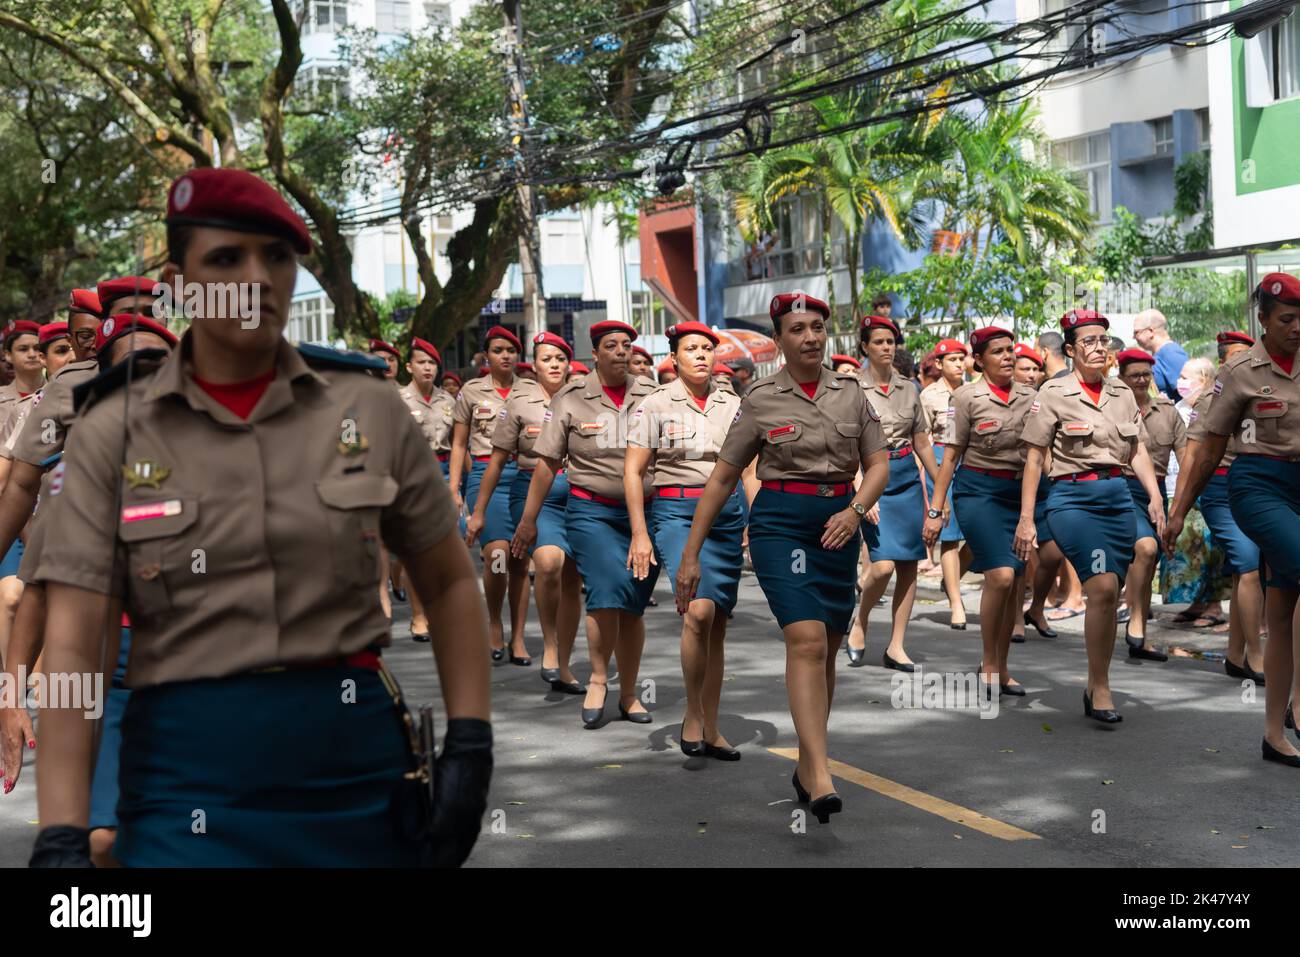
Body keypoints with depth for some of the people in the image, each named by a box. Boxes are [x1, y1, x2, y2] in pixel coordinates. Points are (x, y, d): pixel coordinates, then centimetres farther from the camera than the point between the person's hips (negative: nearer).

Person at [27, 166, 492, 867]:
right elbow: (71, 642, -9)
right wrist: (60, 837, -18)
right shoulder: (113, 432, -2)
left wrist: (470, 749, 1)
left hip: (357, 761, 2)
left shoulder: (368, 409, 2)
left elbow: (449, 583, 11)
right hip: (189, 774, -2)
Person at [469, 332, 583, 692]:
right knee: (550, 562, -30)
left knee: (572, 582, 5)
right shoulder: (519, 404, 3)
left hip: (576, 495, 4)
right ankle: (549, 645, -12)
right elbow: (498, 460, 4)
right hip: (533, 493, -3)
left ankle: (563, 667, 18)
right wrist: (479, 510, 4)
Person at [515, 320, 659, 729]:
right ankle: (598, 679, 2)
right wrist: (529, 519, 3)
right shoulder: (571, 399, 1)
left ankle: (628, 695, 22)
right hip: (592, 511, -2)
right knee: (608, 591, -20)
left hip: (645, 512, 3)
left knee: (634, 607, 7)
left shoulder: (651, 396, 6)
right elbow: (547, 462, 3)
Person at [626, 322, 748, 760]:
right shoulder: (656, 405, 1)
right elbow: (633, 472, 0)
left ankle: (710, 729, 14)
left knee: (718, 623, 4)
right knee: (698, 608, -23)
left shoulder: (732, 404, 11)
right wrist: (640, 534, -6)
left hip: (727, 513, 4)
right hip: (676, 512, -4)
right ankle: (692, 713, -7)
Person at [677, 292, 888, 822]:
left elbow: (879, 464, 9)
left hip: (839, 524, 4)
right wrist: (691, 554, 0)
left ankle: (806, 765, 23)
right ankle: (820, 775, -25)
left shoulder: (851, 392, 8)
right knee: (806, 640, -20)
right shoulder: (761, 399, -1)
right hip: (780, 520, -4)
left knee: (825, 650, 9)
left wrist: (855, 510, -12)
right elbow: (722, 478, 2)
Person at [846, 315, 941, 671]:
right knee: (884, 564, -15)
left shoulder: (908, 389, 11)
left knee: (909, 564, 1)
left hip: (907, 478, 5)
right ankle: (859, 624, 11)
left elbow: (922, 443, 17)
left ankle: (896, 647, 9)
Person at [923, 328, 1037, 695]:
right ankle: (988, 663, -1)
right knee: (1001, 575, -18)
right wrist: (934, 510, -5)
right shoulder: (967, 396, -4)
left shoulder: (1030, 396, 8)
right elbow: (951, 455, -3)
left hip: (1019, 492, 5)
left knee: (1016, 584, 4)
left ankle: (1001, 667, 18)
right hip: (978, 489, -5)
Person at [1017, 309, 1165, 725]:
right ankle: (1100, 688, -10)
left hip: (1118, 496, 5)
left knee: (1109, 597, 6)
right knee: (1103, 586, -21)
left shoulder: (1122, 394, 11)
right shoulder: (1054, 393, -2)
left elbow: (1137, 449, 16)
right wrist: (1026, 518, -6)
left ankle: (1094, 688, 20)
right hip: (1073, 497, -5)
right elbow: (1034, 458, -2)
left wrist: (1155, 496, 2)